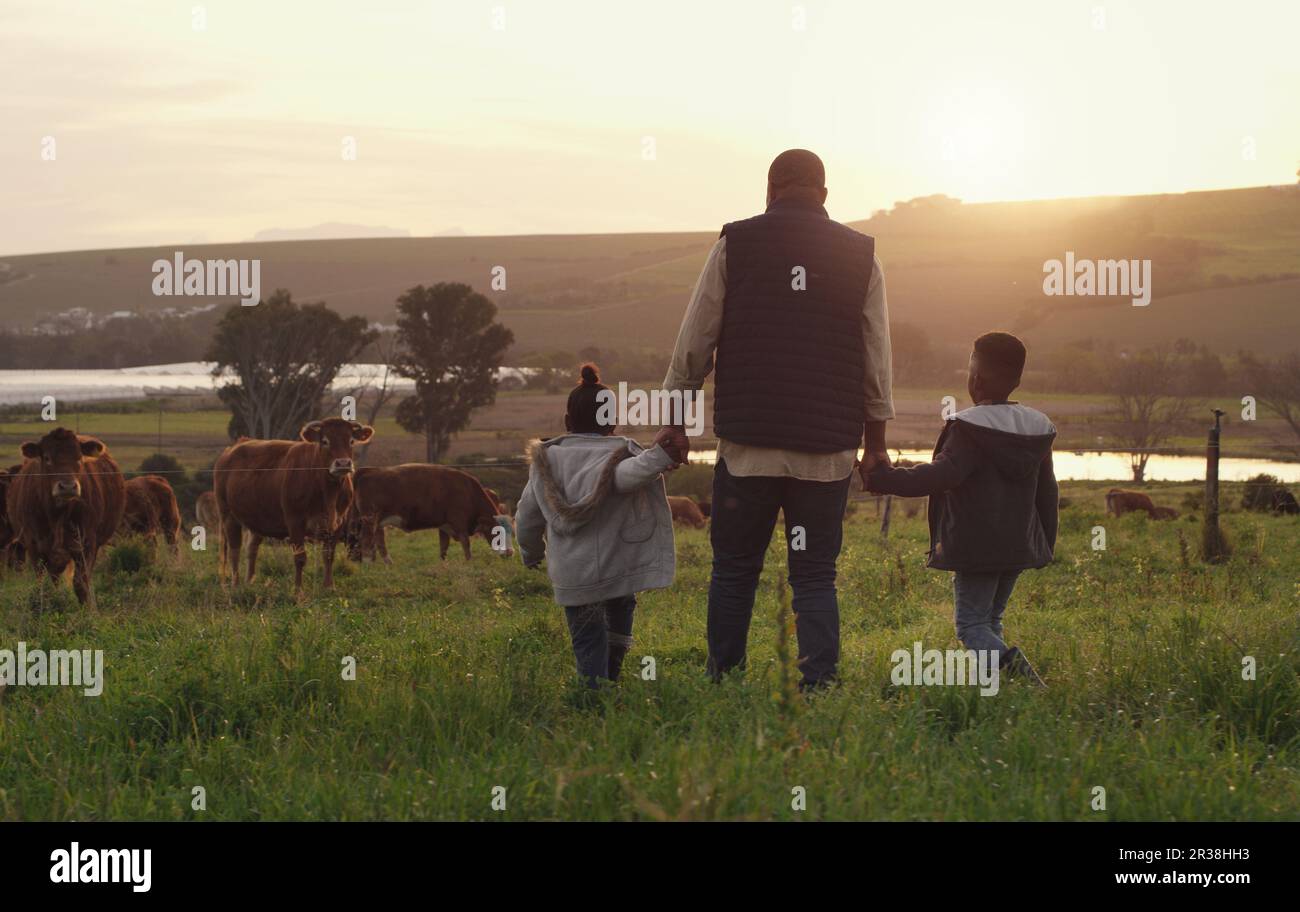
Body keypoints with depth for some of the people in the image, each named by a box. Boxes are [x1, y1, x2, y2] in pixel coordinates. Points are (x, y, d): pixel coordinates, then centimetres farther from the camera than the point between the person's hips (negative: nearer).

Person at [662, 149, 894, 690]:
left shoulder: (735, 245, 2)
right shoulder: (859, 255, 6)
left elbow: (694, 344, 2)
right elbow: (877, 362, 8)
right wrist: (876, 442, 15)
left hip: (747, 442, -1)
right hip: (827, 450, 1)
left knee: (734, 570, 8)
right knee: (815, 575, 5)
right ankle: (819, 686, -4)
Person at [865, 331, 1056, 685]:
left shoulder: (970, 430, -15)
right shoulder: (1037, 429, 8)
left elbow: (943, 474, -28)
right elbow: (1046, 493, 14)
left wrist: (883, 478, -27)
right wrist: (1046, 545, 24)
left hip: (977, 548, -7)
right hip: (1020, 548, 7)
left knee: (971, 624, -3)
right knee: (991, 619, 17)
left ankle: (1009, 662, -29)